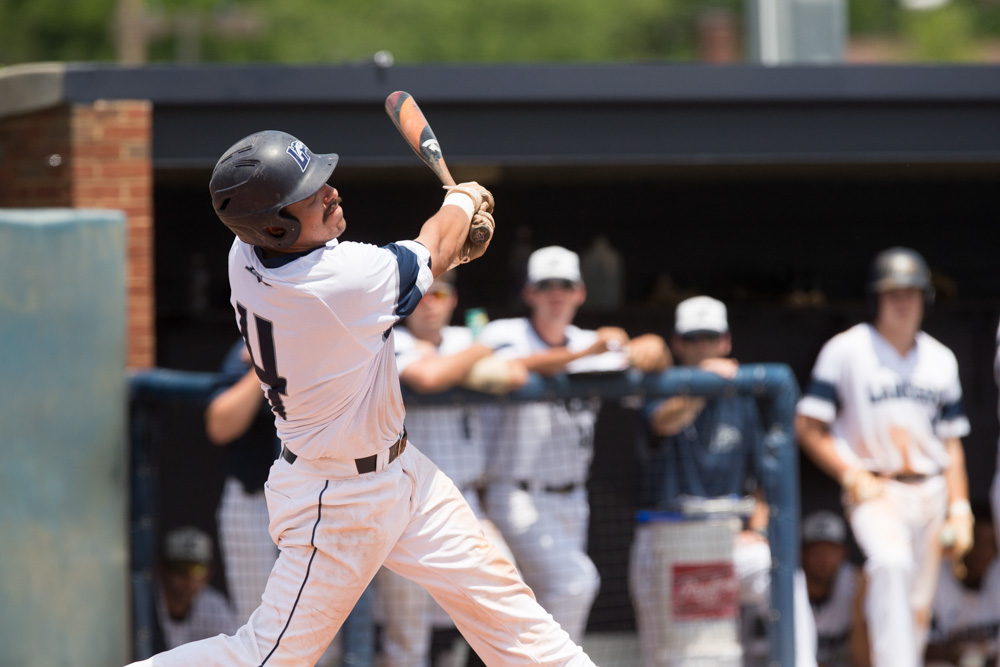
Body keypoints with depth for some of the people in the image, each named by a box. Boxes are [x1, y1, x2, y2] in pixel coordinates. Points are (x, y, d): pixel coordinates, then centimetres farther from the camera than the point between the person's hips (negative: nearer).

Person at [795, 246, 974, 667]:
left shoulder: (940, 360, 13)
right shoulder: (844, 351, -1)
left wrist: (959, 508, 7)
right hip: (874, 490, -5)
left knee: (917, 611, 4)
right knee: (891, 563, -33)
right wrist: (852, 475, -12)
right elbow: (807, 426, -1)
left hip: (929, 491, 5)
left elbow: (951, 442, 16)